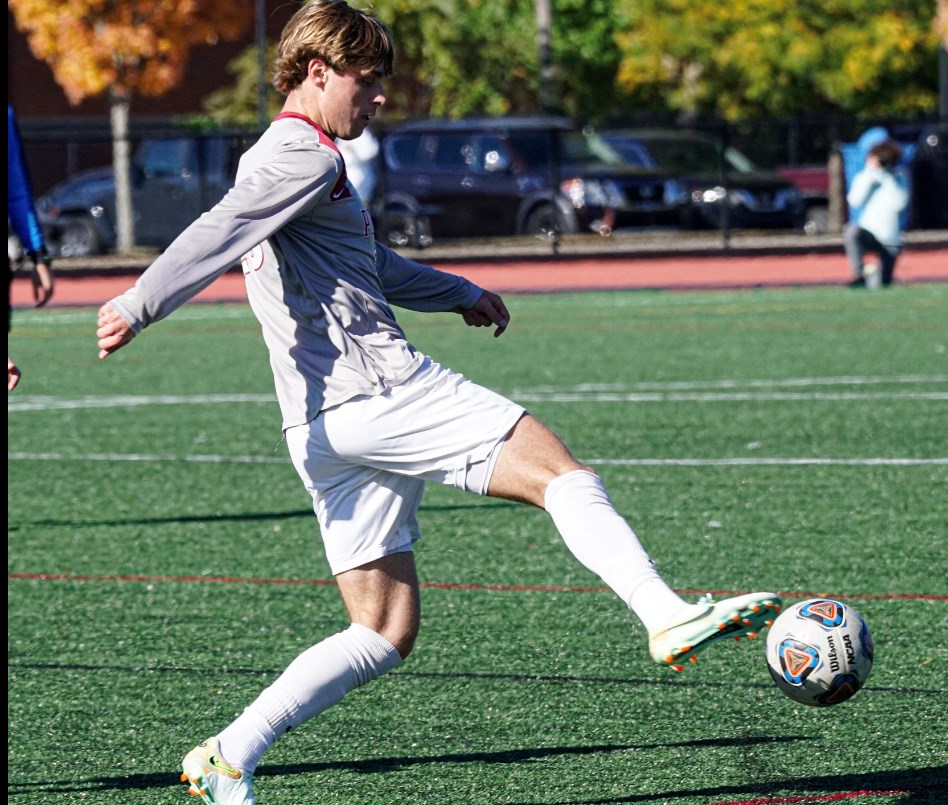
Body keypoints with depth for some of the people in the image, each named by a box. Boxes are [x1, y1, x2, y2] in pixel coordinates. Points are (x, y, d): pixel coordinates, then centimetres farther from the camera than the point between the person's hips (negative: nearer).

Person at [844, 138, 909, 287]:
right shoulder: (863, 178, 7)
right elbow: (855, 201, -12)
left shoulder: (896, 182, 4)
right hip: (867, 235, 0)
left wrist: (888, 179, -14)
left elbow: (899, 204, -15)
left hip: (890, 241, 0)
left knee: (884, 283, -7)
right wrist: (869, 174, -13)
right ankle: (859, 276, -28)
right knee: (852, 231, -36)